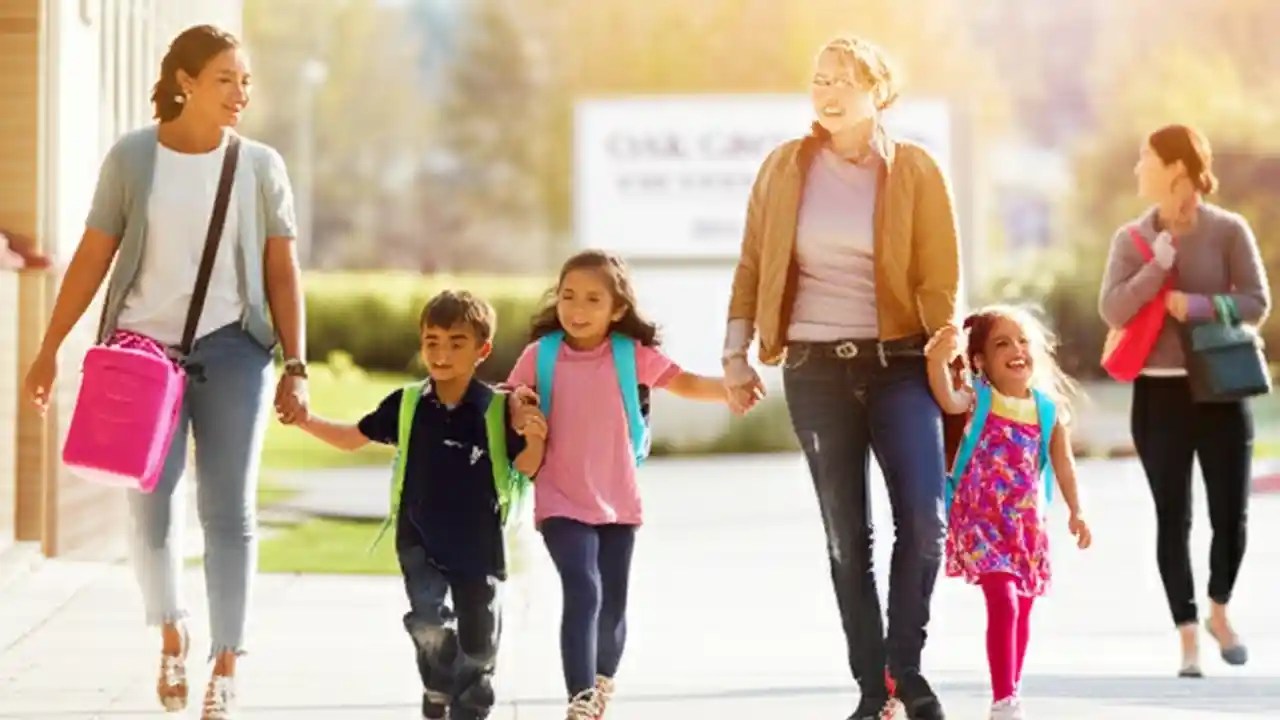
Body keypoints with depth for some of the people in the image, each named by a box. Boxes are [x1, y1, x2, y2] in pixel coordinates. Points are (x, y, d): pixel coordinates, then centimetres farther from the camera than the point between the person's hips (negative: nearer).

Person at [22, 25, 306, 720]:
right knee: (149, 501, 5)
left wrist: (296, 366, -2)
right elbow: (92, 257, 2)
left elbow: (283, 272, 4)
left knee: (229, 507, -2)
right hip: (144, 348, 0)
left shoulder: (261, 166, 2)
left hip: (232, 349, 0)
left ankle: (226, 662, 5)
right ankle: (171, 634, 28)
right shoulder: (132, 157, -1)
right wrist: (50, 346, -1)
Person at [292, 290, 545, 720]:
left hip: (477, 544, 0)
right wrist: (305, 420, -1)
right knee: (429, 620, -17)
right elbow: (353, 438, 9)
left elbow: (527, 467, -4)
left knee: (477, 640, 9)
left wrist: (534, 438, -25)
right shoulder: (406, 405, -4)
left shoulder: (497, 410, -11)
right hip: (419, 540, 0)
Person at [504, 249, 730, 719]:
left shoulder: (630, 353, -5)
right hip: (561, 503, -2)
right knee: (582, 593, -21)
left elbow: (686, 384, -1)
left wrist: (732, 389, -17)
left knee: (612, 605, 11)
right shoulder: (541, 354, -7)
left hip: (617, 502, 3)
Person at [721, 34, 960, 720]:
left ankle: (905, 665, 6)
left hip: (898, 365, -2)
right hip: (815, 371, 2)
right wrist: (736, 355, 3)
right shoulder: (784, 167, 3)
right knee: (846, 536, 7)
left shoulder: (915, 170, -3)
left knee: (925, 522, -15)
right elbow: (753, 267, 8)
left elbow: (939, 279, -2)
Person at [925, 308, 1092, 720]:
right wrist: (938, 362, -48)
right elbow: (947, 400, -31)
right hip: (980, 519, -5)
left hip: (1025, 523, 5)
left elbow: (1063, 463, 11)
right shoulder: (978, 399, -8)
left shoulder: (1049, 409, 2)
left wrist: (1075, 511, 8)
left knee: (1022, 609, 11)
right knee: (1003, 601, -17)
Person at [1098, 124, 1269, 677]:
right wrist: (1157, 268, -18)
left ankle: (1219, 612, 27)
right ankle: (1188, 637, 7)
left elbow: (1257, 302, -6)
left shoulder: (1228, 229, -3)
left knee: (1231, 514, 1)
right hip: (1159, 393, 1)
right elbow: (1112, 311, -6)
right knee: (1173, 518, 1)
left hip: (1221, 389, -1)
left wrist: (1200, 306, -19)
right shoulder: (1133, 237, 3)